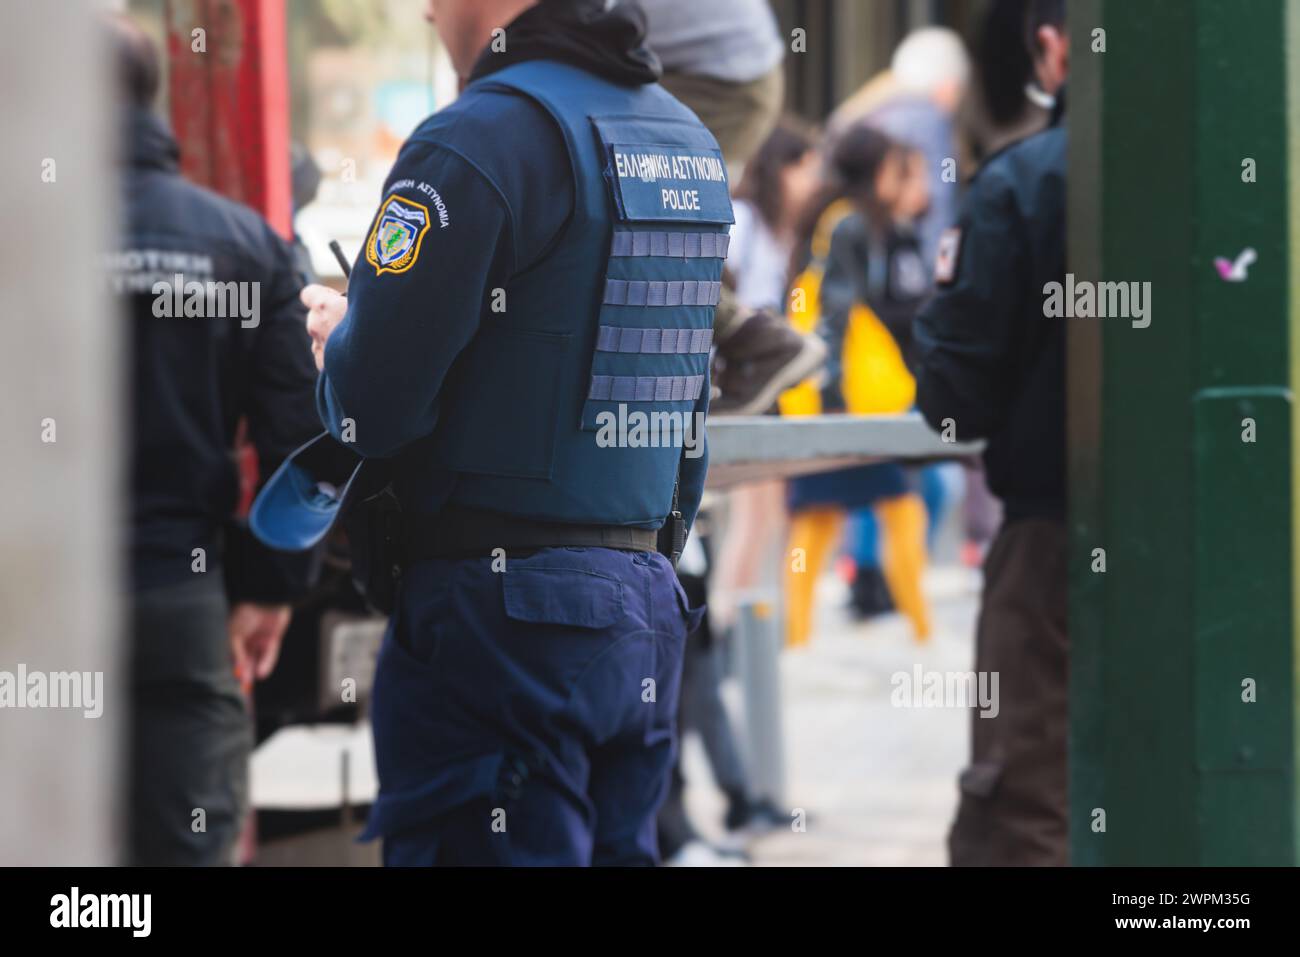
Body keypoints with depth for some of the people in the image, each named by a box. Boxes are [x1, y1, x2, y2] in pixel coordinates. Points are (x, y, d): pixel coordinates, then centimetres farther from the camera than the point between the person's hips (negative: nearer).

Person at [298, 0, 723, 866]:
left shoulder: (480, 138, -13)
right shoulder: (691, 143, 14)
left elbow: (369, 409, -13)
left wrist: (337, 338, 7)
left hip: (501, 612, -8)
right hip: (648, 613, 8)